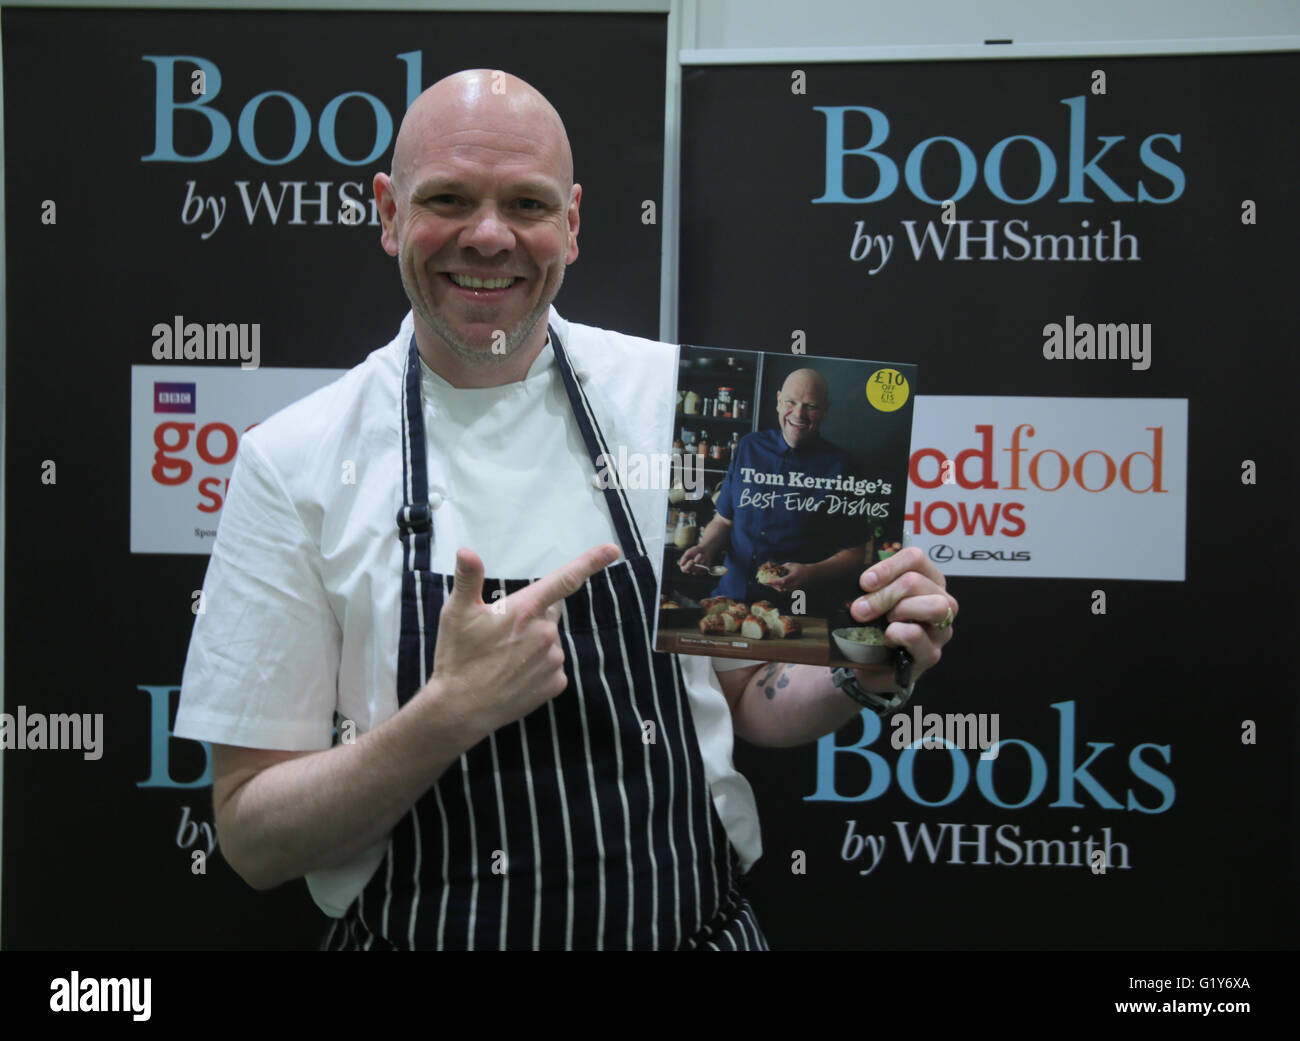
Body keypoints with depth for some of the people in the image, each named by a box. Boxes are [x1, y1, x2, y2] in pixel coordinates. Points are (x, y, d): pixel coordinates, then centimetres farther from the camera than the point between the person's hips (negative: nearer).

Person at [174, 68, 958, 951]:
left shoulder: (678, 394, -7)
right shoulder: (295, 460, -11)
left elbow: (751, 702, 3)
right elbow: (254, 839, -12)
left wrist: (858, 670, -16)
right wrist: (453, 710, -27)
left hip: (700, 926, 2)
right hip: (422, 932, -1)